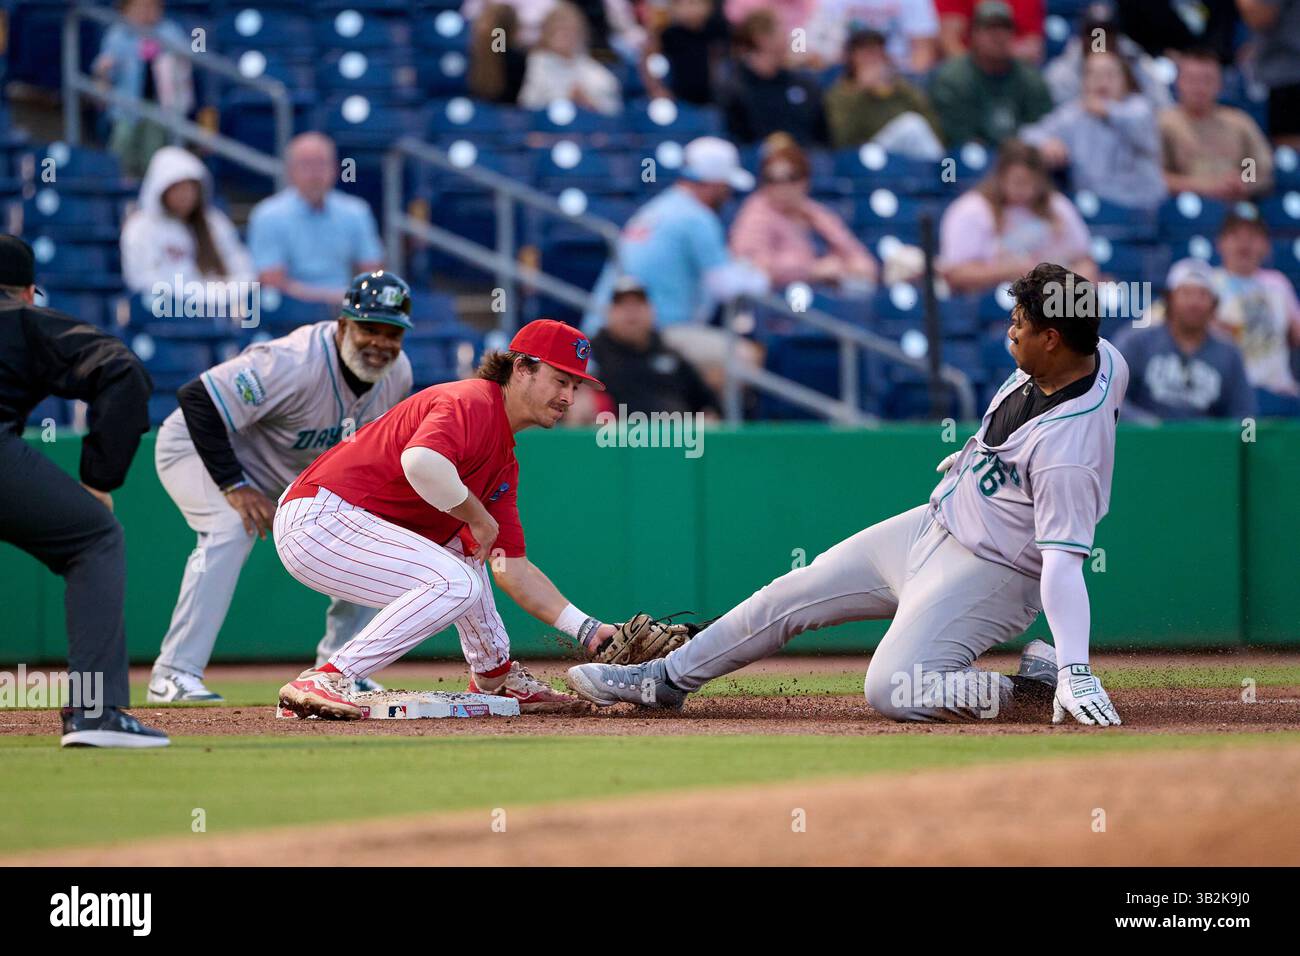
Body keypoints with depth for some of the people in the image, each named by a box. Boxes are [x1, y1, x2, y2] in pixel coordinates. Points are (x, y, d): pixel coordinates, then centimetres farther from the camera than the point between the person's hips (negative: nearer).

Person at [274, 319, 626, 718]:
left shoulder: (505, 462, 19)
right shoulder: (472, 402, -13)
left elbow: (513, 570, 19)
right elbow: (421, 462, -35)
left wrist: (589, 631, 10)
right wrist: (479, 517, -19)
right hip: (319, 519, -11)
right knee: (455, 583, -23)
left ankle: (495, 678, 33)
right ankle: (325, 681, -26)